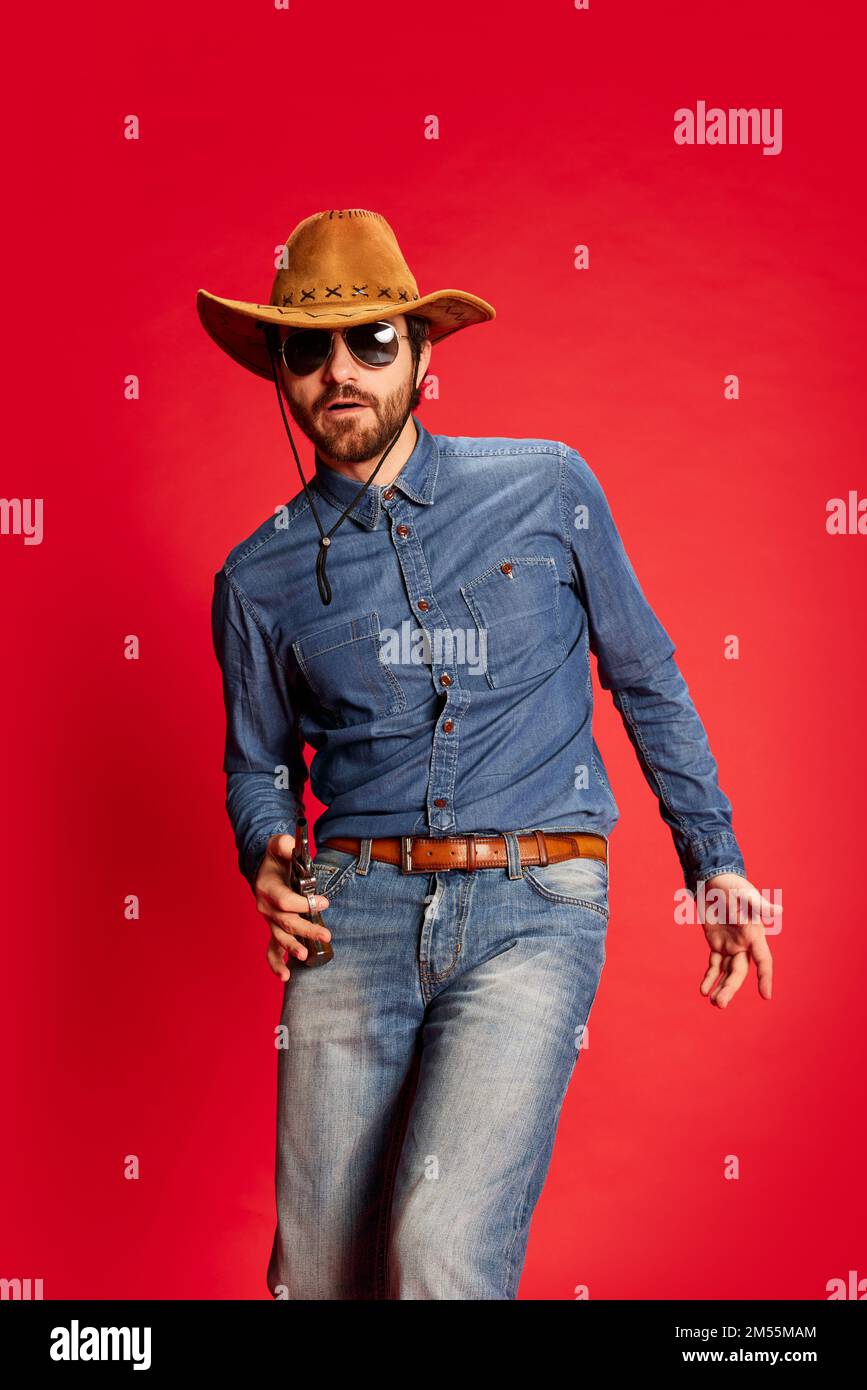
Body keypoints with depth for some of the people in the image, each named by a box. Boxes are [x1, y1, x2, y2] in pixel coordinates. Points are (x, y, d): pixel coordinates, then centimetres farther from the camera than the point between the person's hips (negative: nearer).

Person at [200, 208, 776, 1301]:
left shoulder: (546, 486, 4)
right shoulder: (258, 578, 7)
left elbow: (647, 681, 12)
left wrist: (716, 863, 12)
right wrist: (268, 862, -3)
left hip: (533, 907, -2)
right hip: (356, 911, 2)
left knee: (441, 1253, -18)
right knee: (318, 1273, 8)